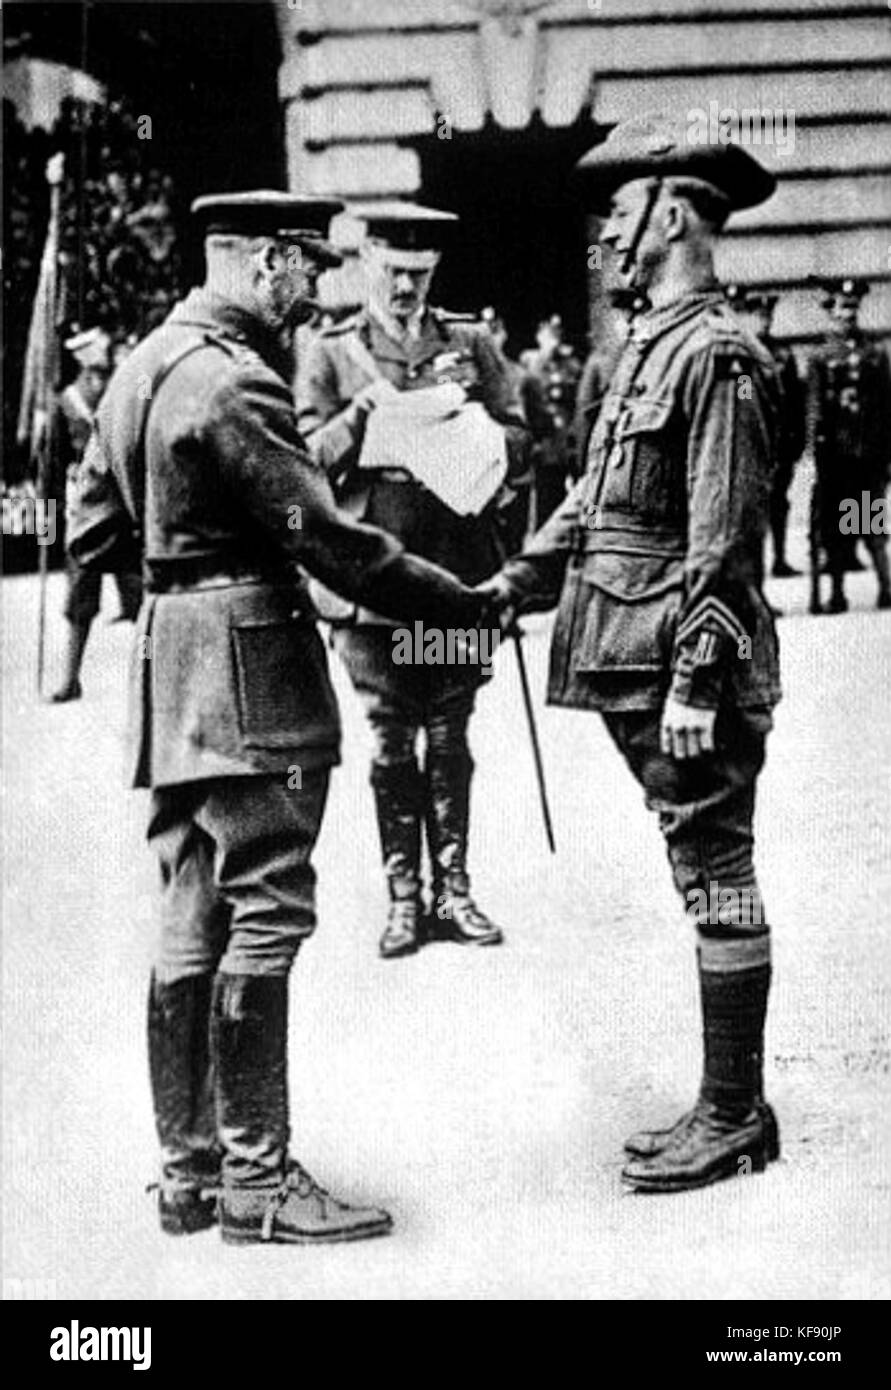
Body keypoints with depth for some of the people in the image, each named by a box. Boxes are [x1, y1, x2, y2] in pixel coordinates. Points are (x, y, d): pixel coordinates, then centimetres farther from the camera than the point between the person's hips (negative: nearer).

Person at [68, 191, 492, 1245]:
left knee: (192, 925, 11)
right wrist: (464, 603, -13)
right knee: (266, 918, -6)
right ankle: (255, 1181, -2)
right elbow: (324, 536, -18)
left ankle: (188, 1171, 17)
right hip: (246, 658, -10)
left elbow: (91, 530, 19)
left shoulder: (145, 363, 15)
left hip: (168, 651, 10)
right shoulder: (235, 380, -15)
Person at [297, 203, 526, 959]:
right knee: (392, 740, 4)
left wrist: (475, 431, -11)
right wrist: (359, 416, -15)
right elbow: (304, 460, 1)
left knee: (450, 736, 6)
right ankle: (403, 894, 12)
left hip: (458, 575, 1)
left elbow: (515, 437, 10)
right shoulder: (332, 354, 5)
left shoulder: (471, 344, 10)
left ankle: (453, 888, 14)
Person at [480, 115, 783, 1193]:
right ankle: (727, 1109, 22)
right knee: (705, 881, 14)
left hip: (687, 668, -10)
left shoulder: (718, 355, -13)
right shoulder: (647, 347, 16)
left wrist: (696, 684, -20)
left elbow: (724, 540, -18)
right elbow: (595, 499, 21)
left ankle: (735, 1119, 7)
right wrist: (515, 585, 12)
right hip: (633, 663, 10)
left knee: (717, 882, -2)